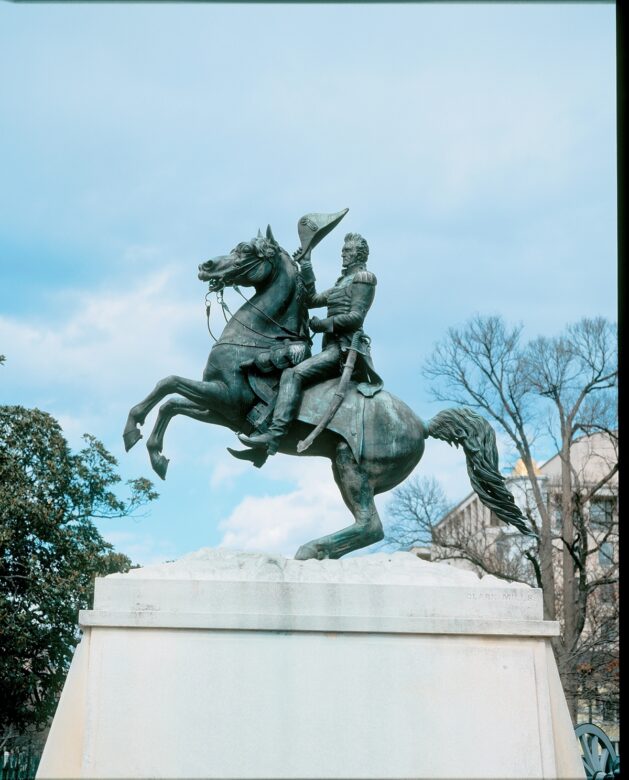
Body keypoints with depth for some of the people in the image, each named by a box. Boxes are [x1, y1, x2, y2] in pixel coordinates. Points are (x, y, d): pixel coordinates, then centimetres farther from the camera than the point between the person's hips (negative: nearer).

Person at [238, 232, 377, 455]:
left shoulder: (363, 278, 0)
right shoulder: (343, 282, 28)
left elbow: (356, 316, -12)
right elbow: (312, 300, 24)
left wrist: (324, 324, -15)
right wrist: (306, 265, 22)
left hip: (345, 347, -10)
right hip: (334, 346, 10)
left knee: (293, 374, -26)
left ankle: (275, 434, -39)